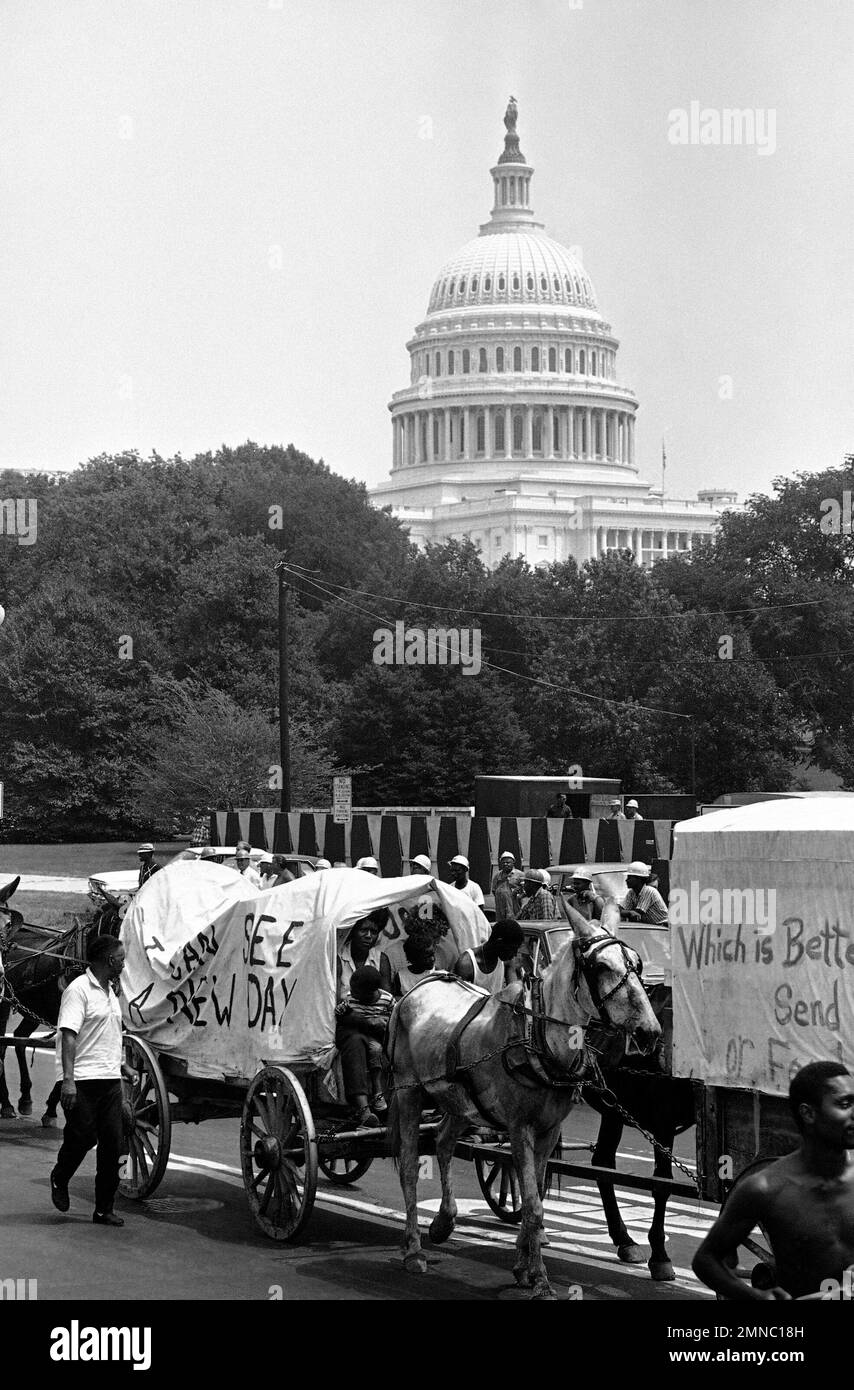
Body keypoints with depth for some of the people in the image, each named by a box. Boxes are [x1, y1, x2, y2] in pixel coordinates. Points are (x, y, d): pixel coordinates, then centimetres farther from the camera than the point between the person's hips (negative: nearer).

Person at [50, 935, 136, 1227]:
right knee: (82, 1137, -7)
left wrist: (122, 1066, 25)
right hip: (82, 1080, -8)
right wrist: (68, 1080, -25)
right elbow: (68, 1036, -18)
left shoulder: (109, 992, 18)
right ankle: (59, 1180, 23)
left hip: (109, 1080, 8)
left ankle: (104, 1209, 8)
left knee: (112, 1143, 2)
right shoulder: (79, 990, -10)